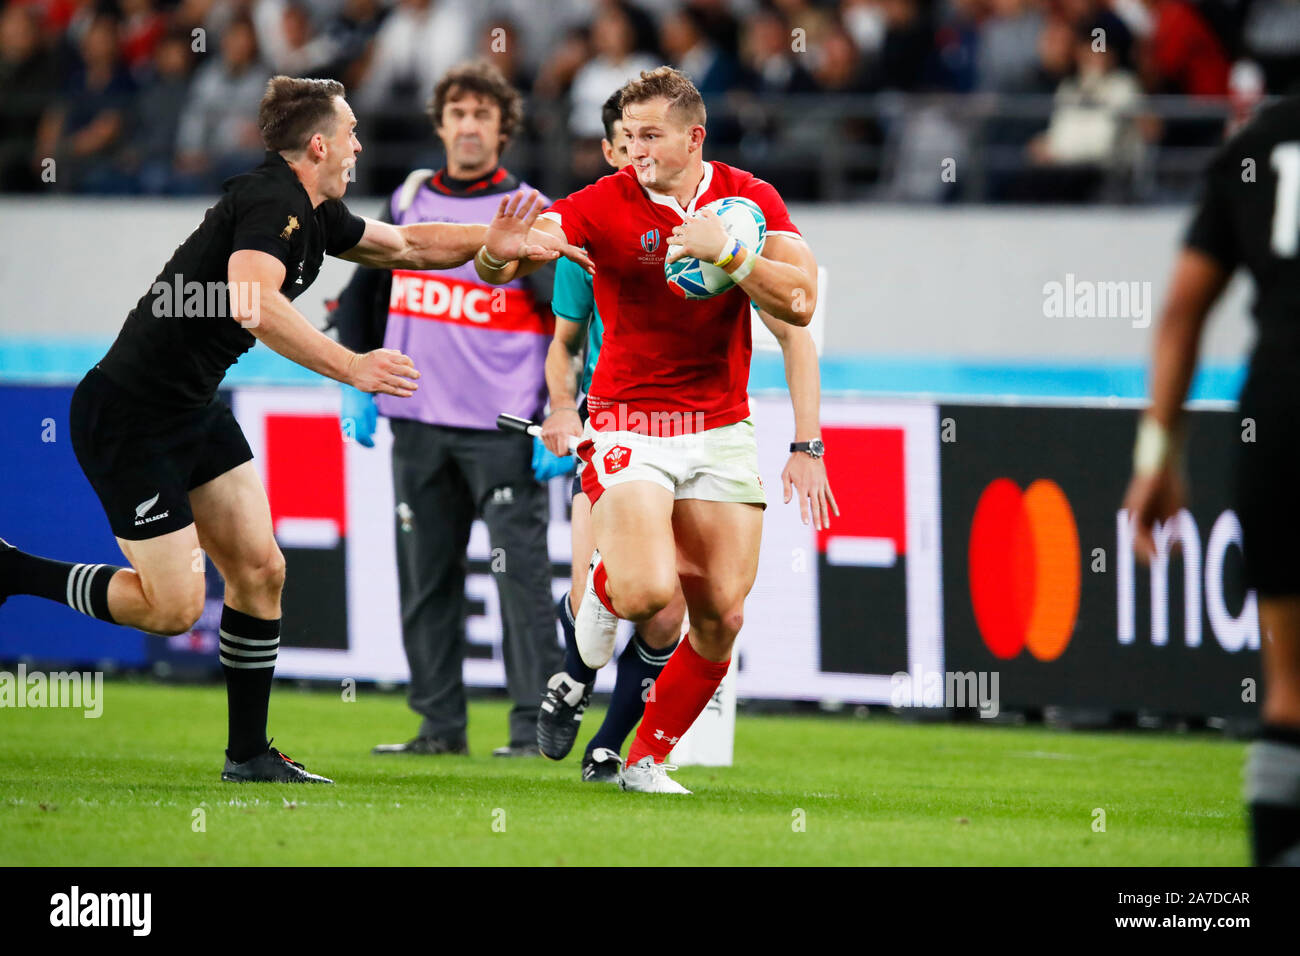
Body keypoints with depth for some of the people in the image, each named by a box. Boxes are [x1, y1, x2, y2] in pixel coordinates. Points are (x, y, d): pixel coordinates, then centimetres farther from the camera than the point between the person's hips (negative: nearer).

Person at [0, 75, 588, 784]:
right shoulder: (270, 201, -21)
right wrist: (349, 367, -39)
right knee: (173, 607, -9)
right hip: (128, 417, -10)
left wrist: (491, 239, 11)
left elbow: (404, 245, 24)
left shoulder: (314, 214, 9)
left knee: (259, 571, 6)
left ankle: (249, 754, 15)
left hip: (195, 408, 10)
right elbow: (251, 302, -38)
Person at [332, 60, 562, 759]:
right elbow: (363, 294, 23)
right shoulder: (407, 202, 11)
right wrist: (356, 384, 13)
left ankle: (534, 726, -6)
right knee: (423, 578, 6)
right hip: (418, 424, 5)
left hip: (503, 429, -5)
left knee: (522, 572, -8)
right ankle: (439, 724, 13)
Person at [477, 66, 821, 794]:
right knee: (648, 592, -22)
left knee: (722, 616, 0)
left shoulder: (748, 199, 0)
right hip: (631, 426, -3)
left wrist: (728, 253, -24)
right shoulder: (606, 204, -8)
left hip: (721, 432, 3)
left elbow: (799, 302, -10)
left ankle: (647, 760, 18)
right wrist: (503, 250, -41)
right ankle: (604, 588, 15)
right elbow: (499, 264, -18)